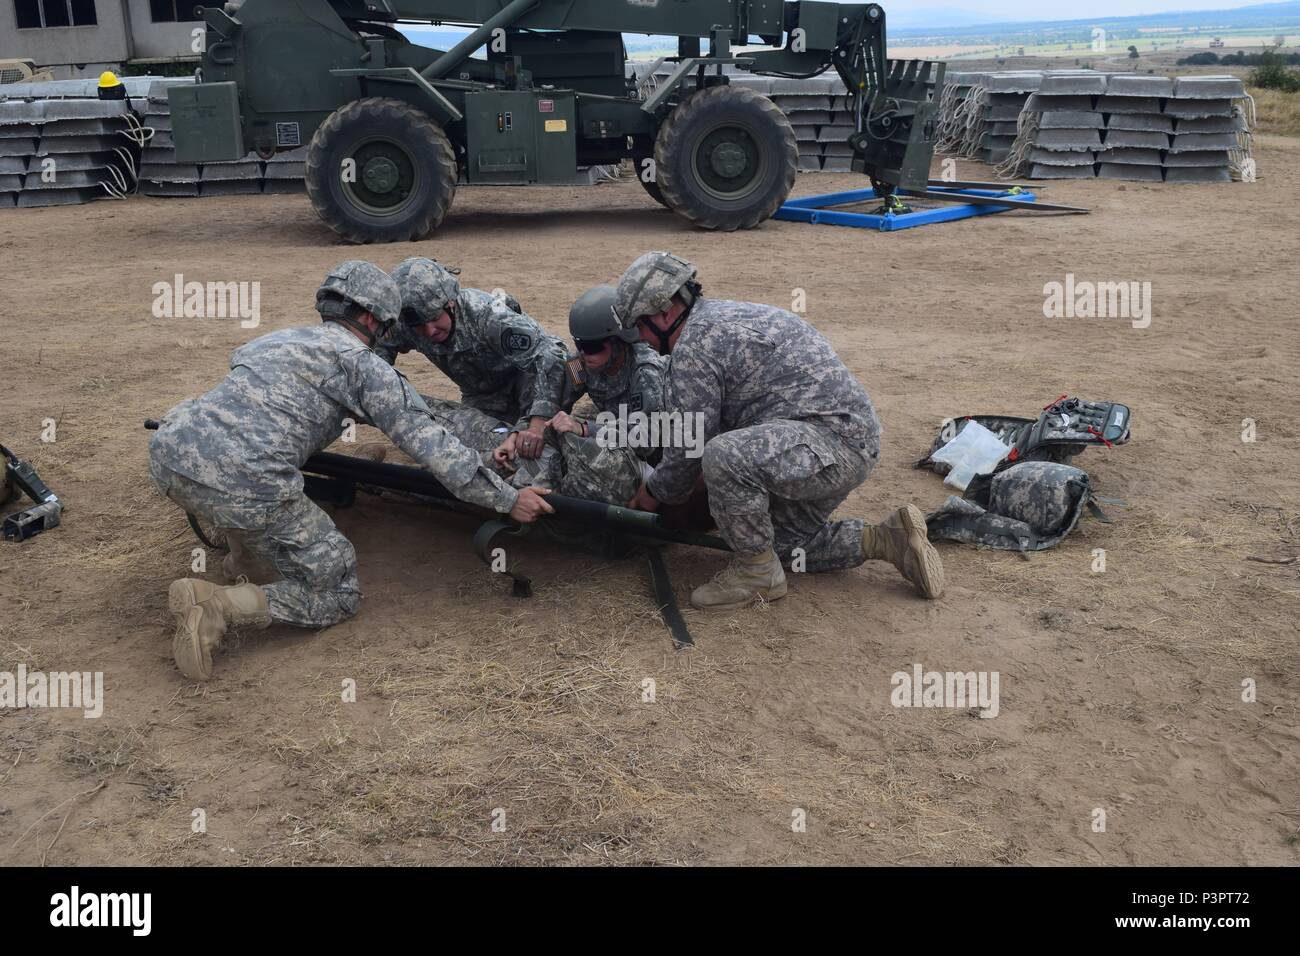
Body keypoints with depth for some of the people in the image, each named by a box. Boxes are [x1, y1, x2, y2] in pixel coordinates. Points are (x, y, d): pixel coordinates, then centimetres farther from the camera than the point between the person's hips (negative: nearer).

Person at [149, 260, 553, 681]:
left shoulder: (275, 339, 28)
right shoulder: (361, 362, 7)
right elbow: (432, 446, 2)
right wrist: (508, 499, 8)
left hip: (168, 452, 8)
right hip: (245, 480, -8)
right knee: (336, 595, 7)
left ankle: (239, 544, 28)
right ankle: (218, 607, -12)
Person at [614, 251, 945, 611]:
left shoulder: (694, 346, -13)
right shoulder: (726, 314, 20)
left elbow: (689, 442, -9)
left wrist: (657, 492, 10)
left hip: (833, 439, -11)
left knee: (724, 458, -32)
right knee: (780, 543, 21)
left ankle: (758, 572, -12)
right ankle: (886, 540, 19)